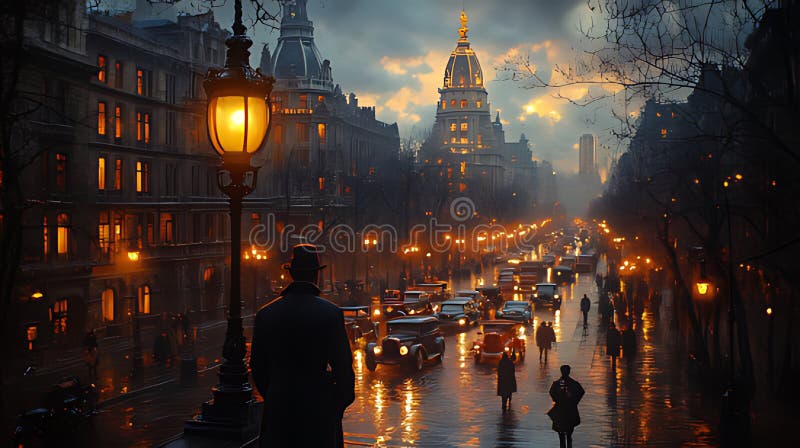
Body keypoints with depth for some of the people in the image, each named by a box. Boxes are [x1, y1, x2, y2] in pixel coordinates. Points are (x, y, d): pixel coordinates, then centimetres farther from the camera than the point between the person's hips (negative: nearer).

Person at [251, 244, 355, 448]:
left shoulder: (266, 313, 0)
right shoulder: (331, 313, -10)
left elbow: (257, 365, 6)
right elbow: (343, 364, -8)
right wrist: (344, 400, 7)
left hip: (278, 409, 3)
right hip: (319, 406, -2)